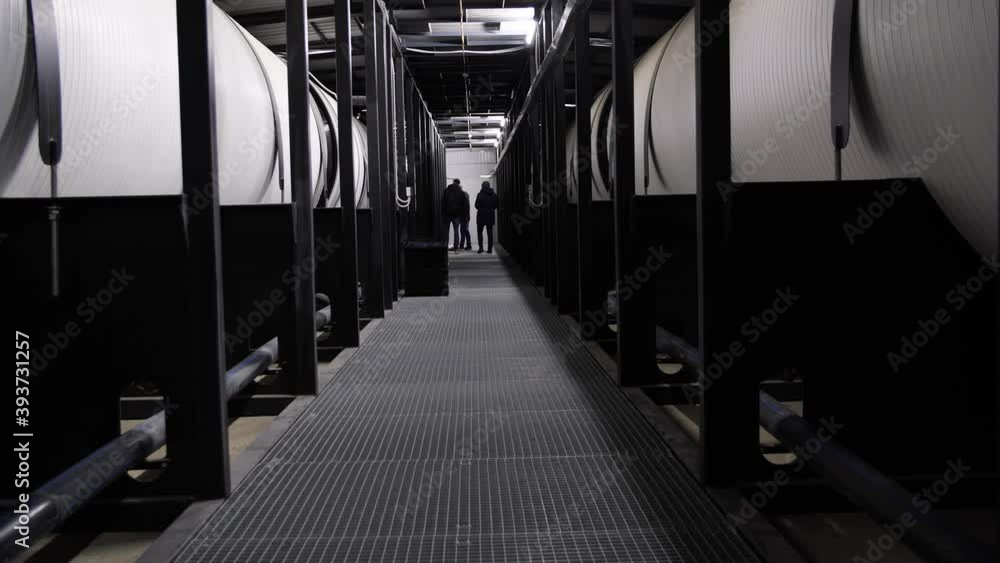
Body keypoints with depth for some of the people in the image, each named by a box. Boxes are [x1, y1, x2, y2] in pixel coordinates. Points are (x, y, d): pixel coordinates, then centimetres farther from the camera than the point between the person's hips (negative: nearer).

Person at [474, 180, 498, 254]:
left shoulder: (480, 195, -11)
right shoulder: (494, 195, 1)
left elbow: (477, 205, -8)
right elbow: (496, 205, 5)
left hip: (482, 215, -4)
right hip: (491, 215, 4)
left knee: (480, 231, 6)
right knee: (490, 232, 9)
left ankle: (481, 247, -5)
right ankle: (490, 248, 7)